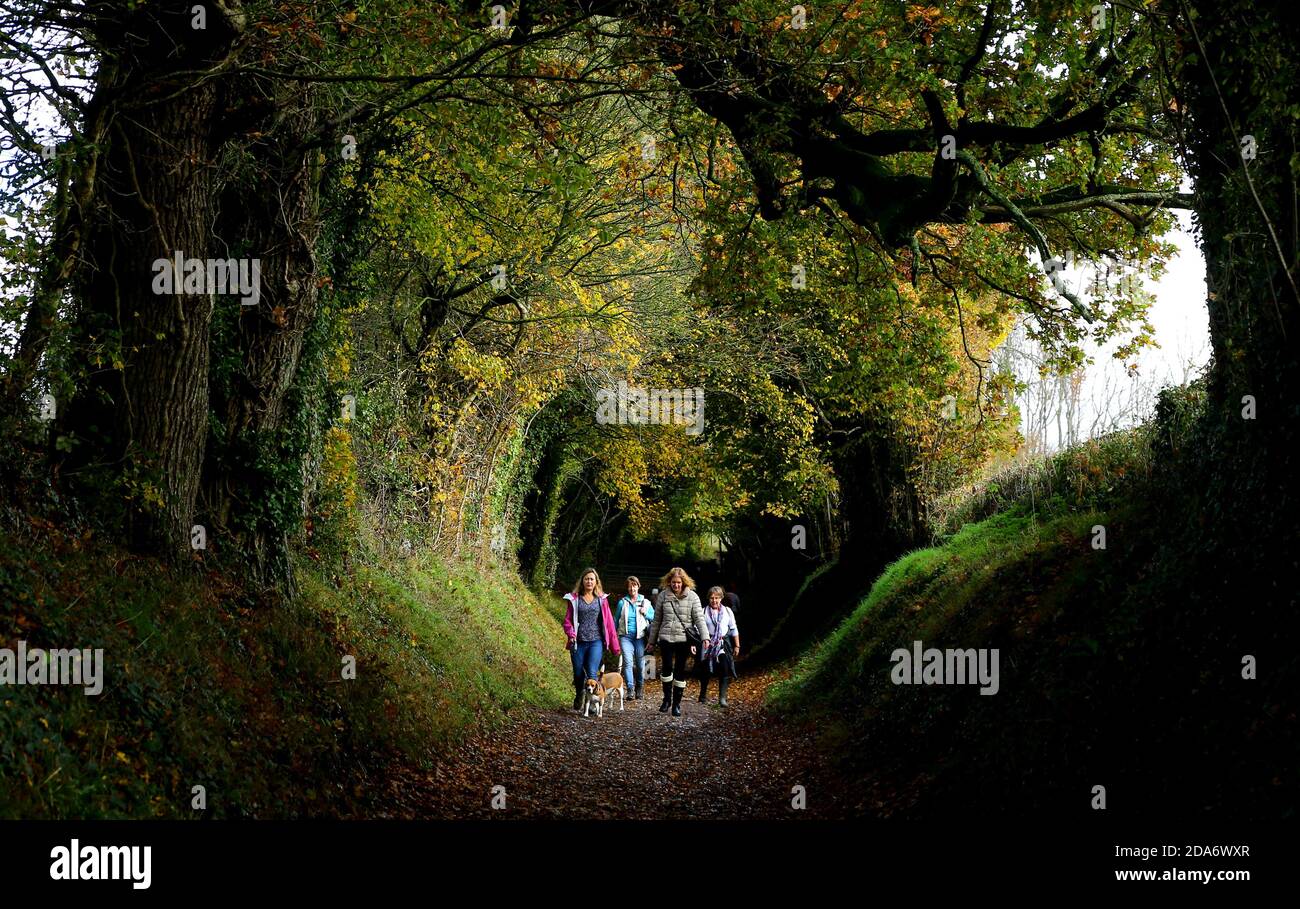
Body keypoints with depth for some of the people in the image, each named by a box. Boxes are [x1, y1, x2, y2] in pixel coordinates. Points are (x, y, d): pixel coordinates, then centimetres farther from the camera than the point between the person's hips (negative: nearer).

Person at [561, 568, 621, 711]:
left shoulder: (601, 599, 5)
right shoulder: (574, 599, 4)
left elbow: (608, 622, 6)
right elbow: (568, 620, 6)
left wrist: (614, 645, 6)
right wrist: (571, 634, -14)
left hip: (596, 642, -1)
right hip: (578, 642, 1)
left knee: (592, 673, -14)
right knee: (578, 674, 10)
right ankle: (578, 698, 37)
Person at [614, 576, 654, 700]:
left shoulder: (645, 602, 10)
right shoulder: (622, 602, 8)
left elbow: (654, 617, 13)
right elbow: (616, 620, 14)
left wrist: (645, 613, -6)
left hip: (640, 637, 1)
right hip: (625, 636, -1)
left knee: (640, 664, 4)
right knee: (628, 662, -16)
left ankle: (640, 688, 22)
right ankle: (630, 689, -18)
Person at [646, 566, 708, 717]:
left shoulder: (692, 597, -1)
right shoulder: (663, 596, 4)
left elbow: (699, 618, -5)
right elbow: (656, 620, 11)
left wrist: (705, 638, -16)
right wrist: (651, 641, 14)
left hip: (684, 639, -1)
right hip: (666, 638, 1)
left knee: (680, 671, 3)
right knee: (667, 668, -7)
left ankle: (677, 704, 12)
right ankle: (667, 698, 13)